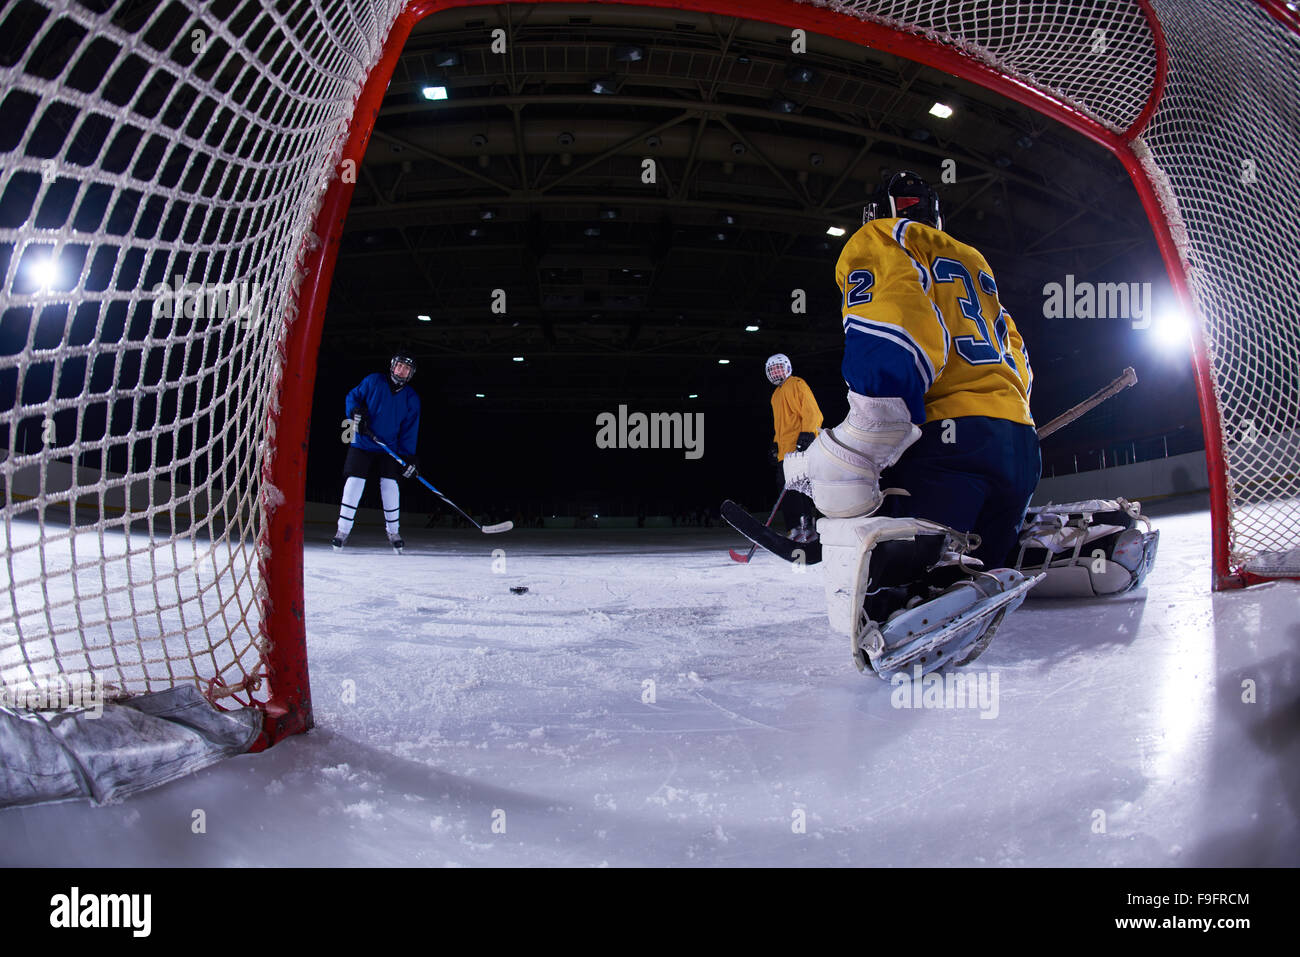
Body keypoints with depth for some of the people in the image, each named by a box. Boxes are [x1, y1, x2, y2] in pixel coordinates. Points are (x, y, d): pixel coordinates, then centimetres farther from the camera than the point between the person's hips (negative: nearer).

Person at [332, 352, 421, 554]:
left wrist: (408, 457, -9)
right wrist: (356, 413, -16)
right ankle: (343, 530, 3)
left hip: (390, 448, 1)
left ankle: (393, 531, 8)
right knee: (353, 483, -6)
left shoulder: (411, 399, 0)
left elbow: (410, 430, 0)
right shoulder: (373, 381, -3)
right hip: (362, 444, -1)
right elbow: (352, 397, 6)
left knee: (389, 485, -7)